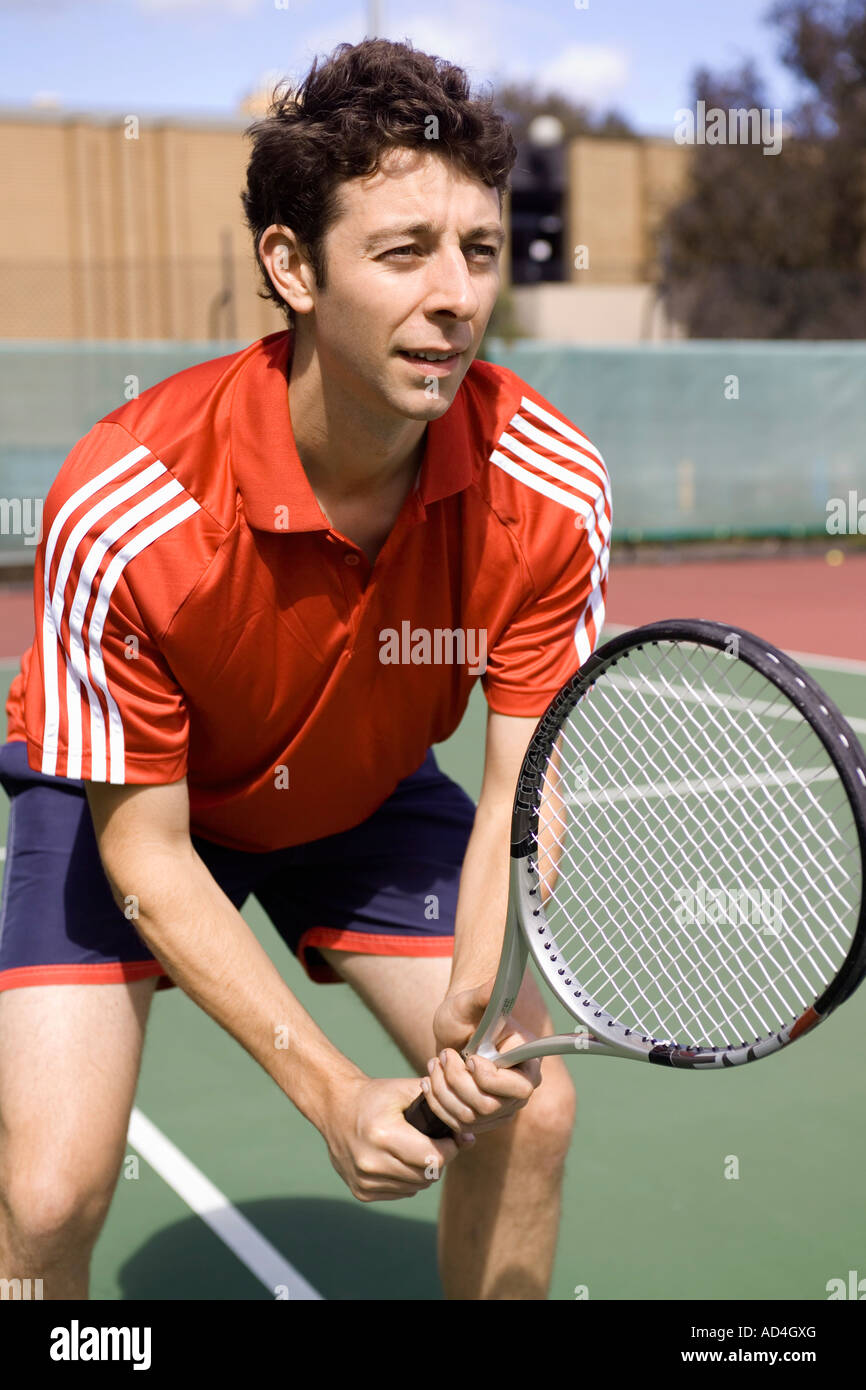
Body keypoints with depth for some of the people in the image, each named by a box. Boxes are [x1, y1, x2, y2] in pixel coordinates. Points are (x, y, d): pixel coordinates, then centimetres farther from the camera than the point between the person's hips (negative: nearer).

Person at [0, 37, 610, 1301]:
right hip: (126, 797, -2)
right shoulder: (124, 510, -34)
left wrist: (480, 1008, -35)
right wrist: (332, 1093, -28)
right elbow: (146, 852, -25)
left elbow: (522, 793, -17)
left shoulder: (549, 487, -25)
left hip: (367, 793, 3)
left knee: (529, 1112, -7)